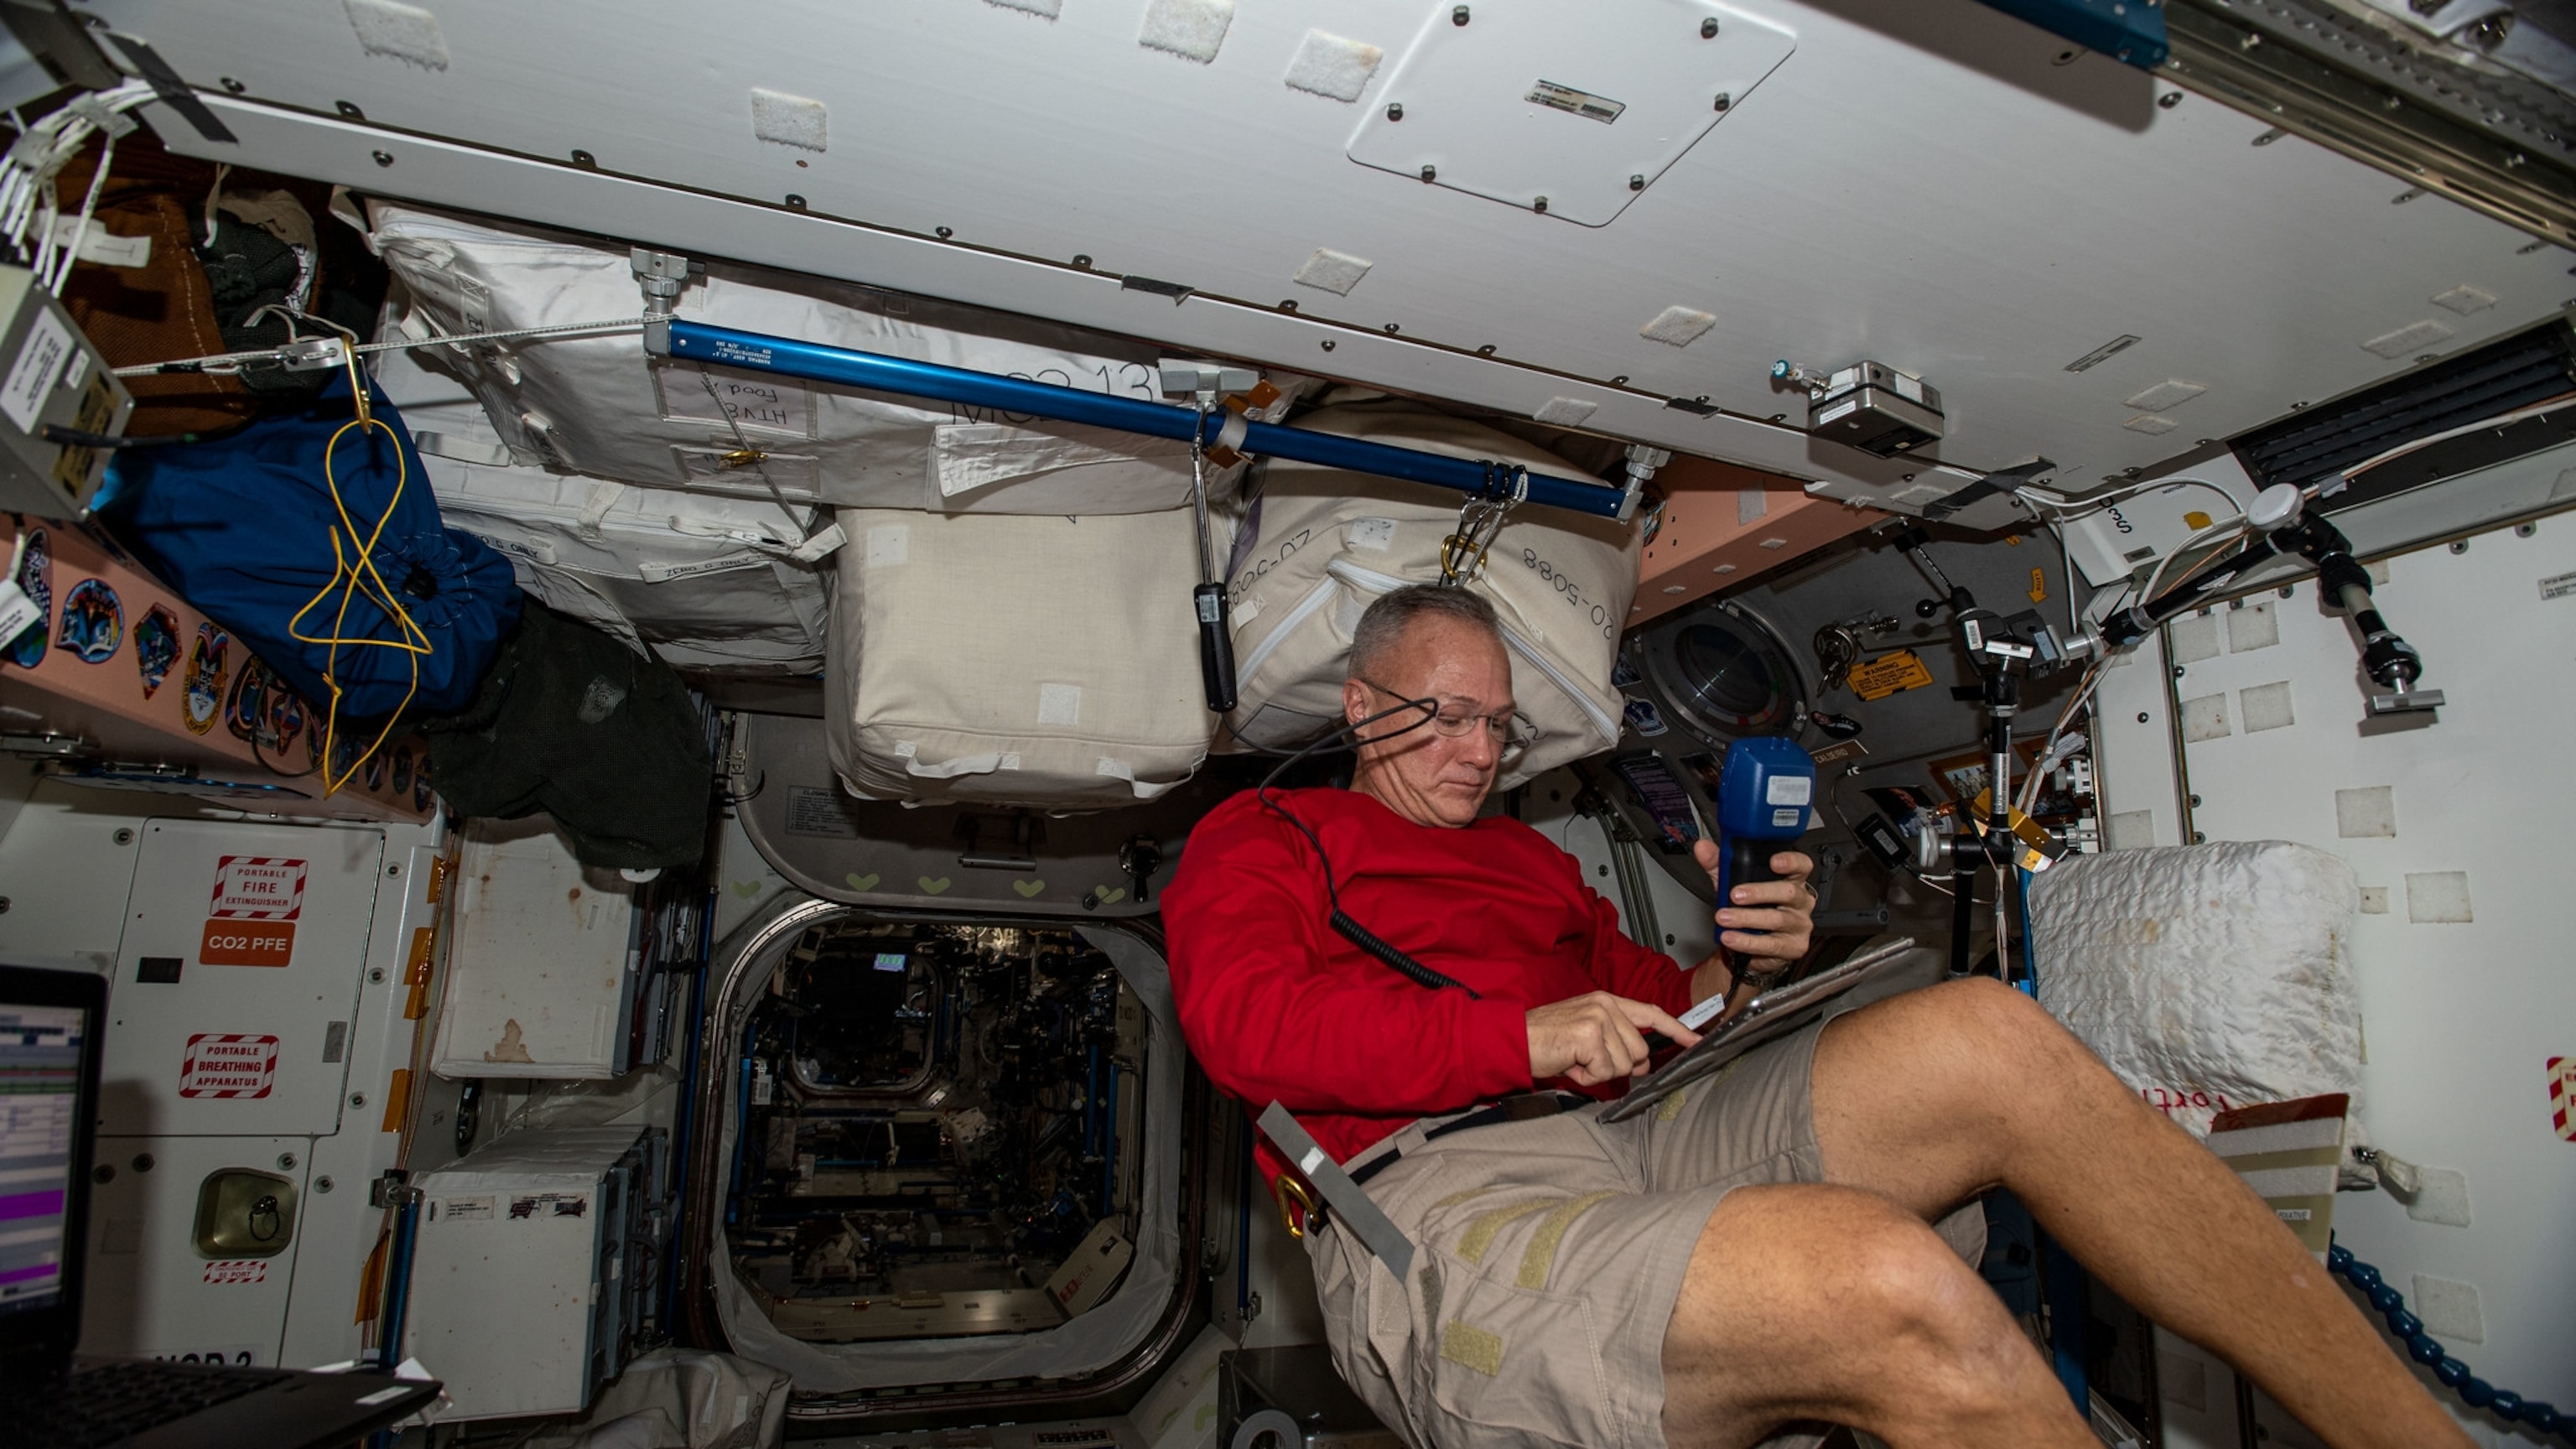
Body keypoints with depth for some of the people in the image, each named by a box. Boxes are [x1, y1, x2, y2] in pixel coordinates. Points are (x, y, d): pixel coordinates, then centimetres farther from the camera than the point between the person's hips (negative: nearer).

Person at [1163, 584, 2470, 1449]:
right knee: (1894, 1283, -33)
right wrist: (1520, 1036, -15)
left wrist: (1743, 959, 5)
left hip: (1619, 1148, 7)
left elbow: (1649, 1013, 29)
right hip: (1430, 1192, -6)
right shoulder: (1258, 836, 13)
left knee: (1982, 1038, -15)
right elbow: (1247, 1021, -6)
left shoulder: (1527, 855, 32)